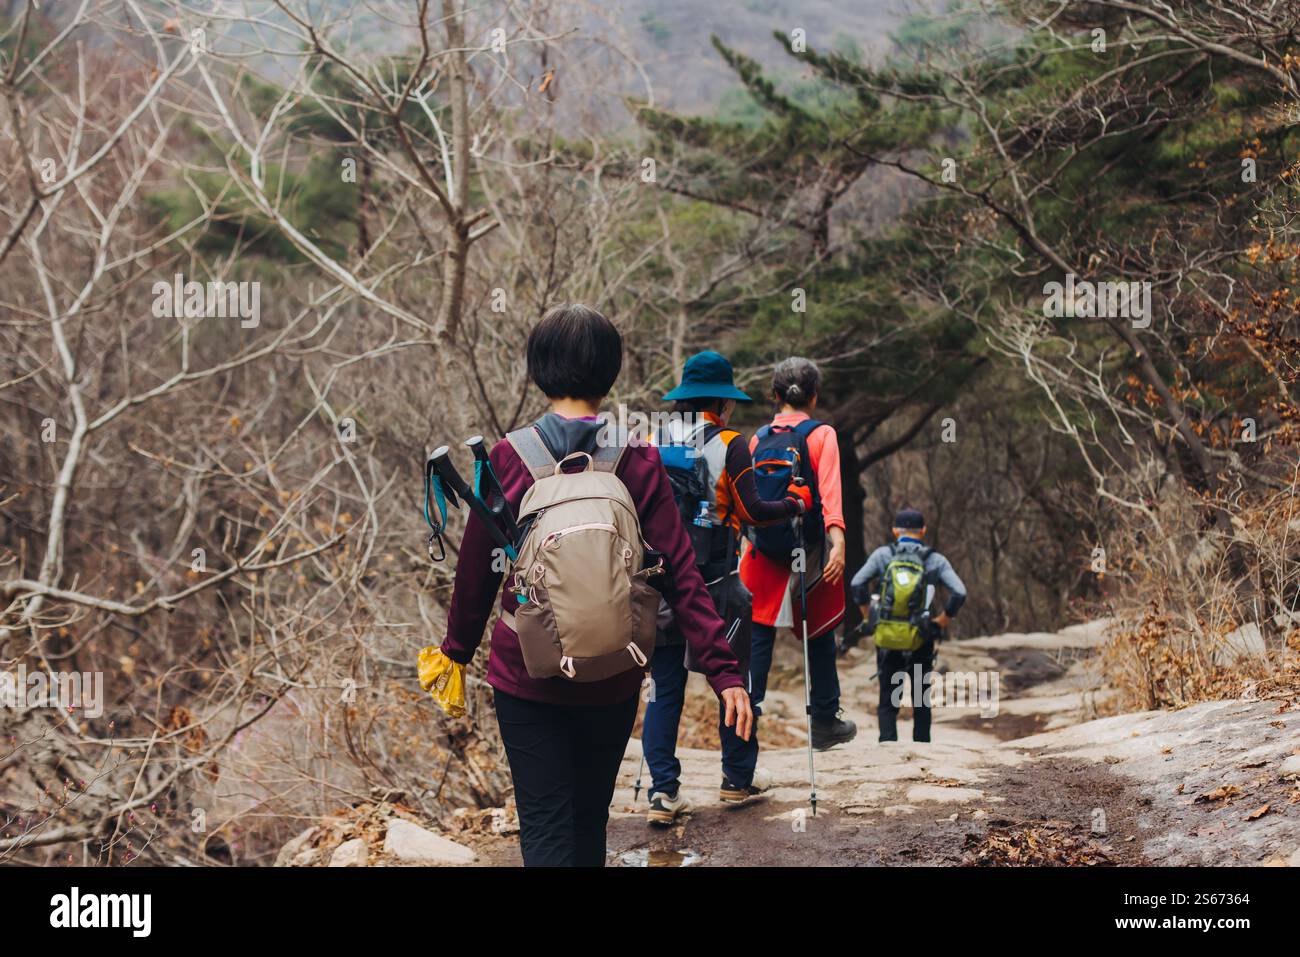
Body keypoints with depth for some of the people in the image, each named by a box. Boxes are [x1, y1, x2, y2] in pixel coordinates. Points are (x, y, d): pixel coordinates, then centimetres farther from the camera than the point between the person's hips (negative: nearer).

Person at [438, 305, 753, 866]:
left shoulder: (508, 459, -9)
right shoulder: (638, 464, -7)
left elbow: (476, 571, 0)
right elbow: (681, 573, -11)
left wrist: (458, 650, 15)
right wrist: (724, 670, -11)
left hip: (525, 671, -2)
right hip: (612, 678, 2)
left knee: (546, 830, -2)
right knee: (590, 819, 20)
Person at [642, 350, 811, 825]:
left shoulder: (652, 444, 5)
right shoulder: (729, 444, -7)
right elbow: (751, 511, -10)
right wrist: (796, 502, 5)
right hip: (714, 583, -3)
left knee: (665, 688, 7)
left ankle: (663, 790, -1)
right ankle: (738, 778, 24)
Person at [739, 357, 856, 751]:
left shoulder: (759, 437, 6)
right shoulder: (822, 435, -4)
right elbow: (829, 490, -16)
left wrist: (747, 541, 23)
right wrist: (837, 541, -24)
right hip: (810, 552, -3)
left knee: (759, 635, 3)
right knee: (819, 636, 9)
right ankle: (825, 722, 15)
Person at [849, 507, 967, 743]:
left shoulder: (883, 554, 2)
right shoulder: (935, 560, 2)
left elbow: (857, 584, -7)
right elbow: (959, 593, -8)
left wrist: (869, 617, 4)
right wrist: (941, 622, 2)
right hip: (921, 643, 0)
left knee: (888, 701, 6)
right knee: (921, 701, 15)